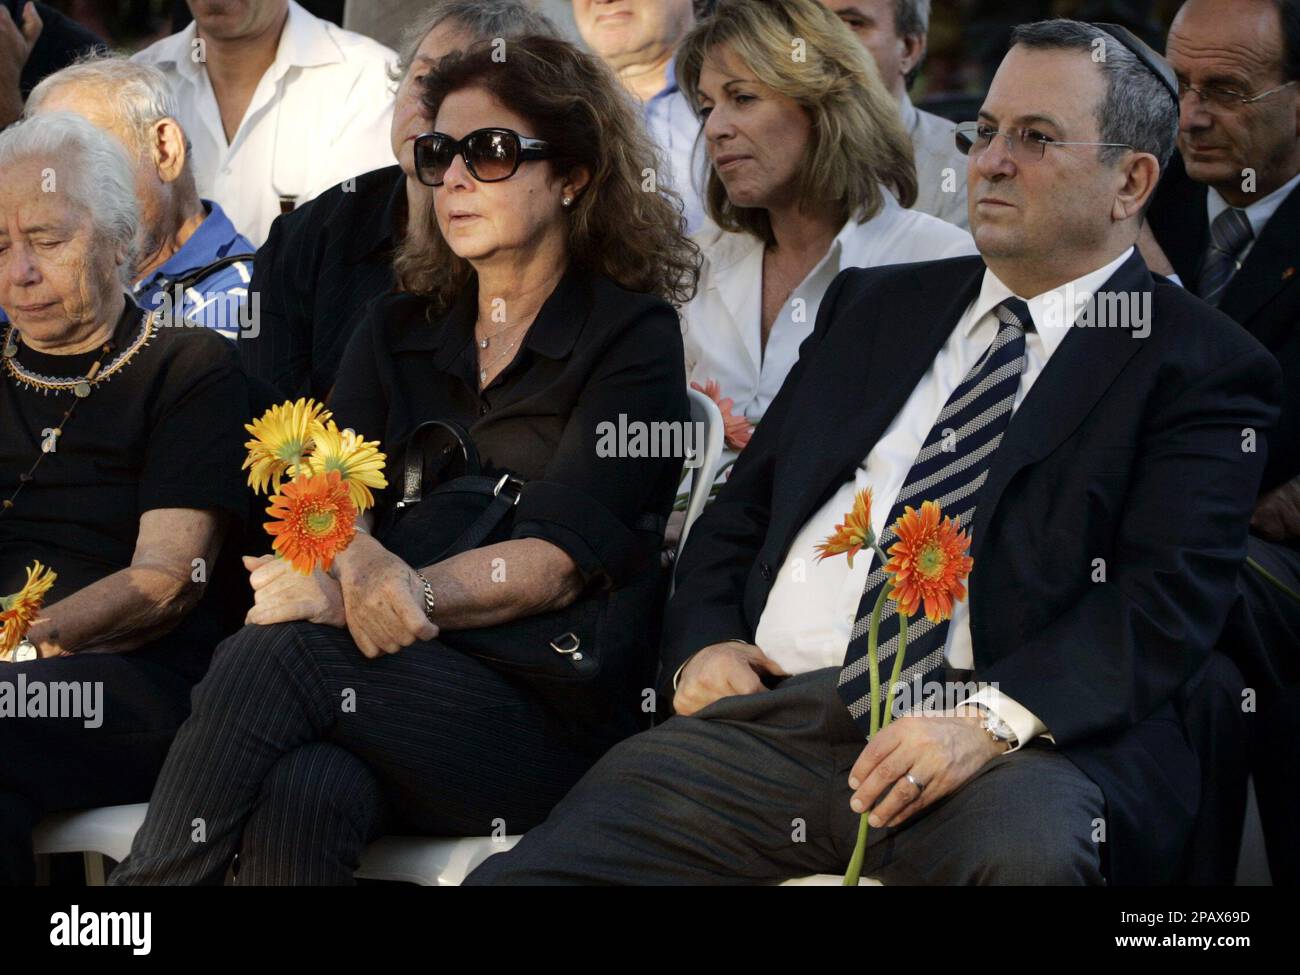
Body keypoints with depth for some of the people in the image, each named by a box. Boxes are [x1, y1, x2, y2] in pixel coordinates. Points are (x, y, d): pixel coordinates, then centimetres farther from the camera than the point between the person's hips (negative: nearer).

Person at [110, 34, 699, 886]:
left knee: (272, 656, -30)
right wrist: (362, 568, -19)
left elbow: (561, 559, -9)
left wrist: (389, 592, -21)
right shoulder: (399, 330, 20)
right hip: (404, 684, 4)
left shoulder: (631, 336, 3)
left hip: (551, 713, -4)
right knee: (306, 793, -34)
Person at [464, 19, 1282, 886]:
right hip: (769, 711, 4)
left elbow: (1171, 596, -7)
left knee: (1028, 847, -40)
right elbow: (741, 508, 27)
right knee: (516, 875, -18)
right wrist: (704, 643, 6)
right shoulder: (874, 305, 25)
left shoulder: (1205, 367, 6)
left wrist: (990, 720, -22)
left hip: (1012, 745, -4)